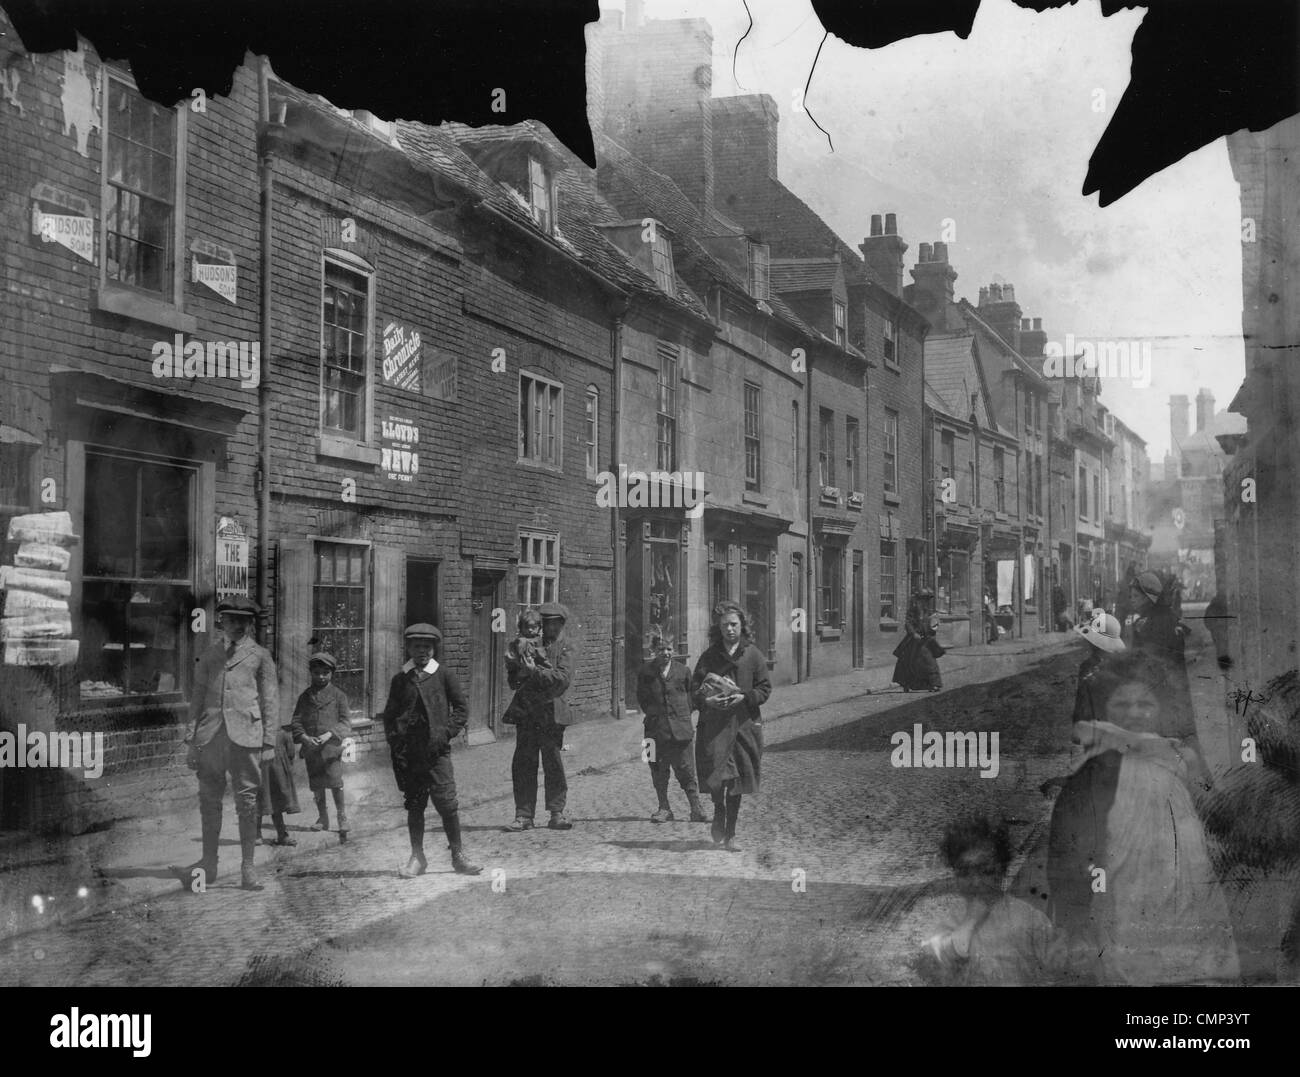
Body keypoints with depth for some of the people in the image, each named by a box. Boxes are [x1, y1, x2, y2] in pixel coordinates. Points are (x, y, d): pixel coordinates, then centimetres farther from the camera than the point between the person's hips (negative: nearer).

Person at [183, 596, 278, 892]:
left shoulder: (260, 656, 11)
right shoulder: (210, 655, 17)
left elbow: (270, 700, 8)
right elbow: (197, 697, 15)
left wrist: (269, 742, 0)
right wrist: (192, 740, 8)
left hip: (245, 735, -2)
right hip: (211, 735, 3)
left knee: (247, 801, -3)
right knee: (209, 800, 5)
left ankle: (247, 867, 2)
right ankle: (208, 864, 15)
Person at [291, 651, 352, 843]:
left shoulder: (338, 695, 4)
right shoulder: (305, 696, 11)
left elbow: (345, 722, 0)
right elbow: (296, 721, 6)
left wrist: (329, 734, -15)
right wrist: (304, 737, -12)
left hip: (332, 745, -3)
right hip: (311, 746, 3)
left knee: (335, 780, -15)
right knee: (316, 784, 9)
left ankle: (342, 816, 0)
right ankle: (322, 818, 22)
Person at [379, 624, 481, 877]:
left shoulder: (444, 675, 4)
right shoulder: (400, 680, 11)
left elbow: (461, 710, 5)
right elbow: (389, 715, 17)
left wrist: (446, 733, -7)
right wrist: (394, 739, 3)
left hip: (436, 751, -3)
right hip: (408, 752, 3)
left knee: (446, 803, -9)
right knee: (414, 805, 7)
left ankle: (458, 855, 3)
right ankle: (417, 858, 16)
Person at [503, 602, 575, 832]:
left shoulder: (564, 648, 6)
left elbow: (563, 679, -10)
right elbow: (513, 681, 16)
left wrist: (535, 671, -18)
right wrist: (513, 665, -4)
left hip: (551, 713, -3)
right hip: (525, 713, 3)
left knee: (553, 764, -2)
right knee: (523, 765, 0)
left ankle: (557, 813, 7)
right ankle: (524, 815, 4)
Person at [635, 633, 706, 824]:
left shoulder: (683, 671, 3)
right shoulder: (645, 672, 3)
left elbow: (691, 696, 12)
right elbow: (642, 699, 11)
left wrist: (683, 715, 3)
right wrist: (652, 713, 2)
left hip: (681, 730, -1)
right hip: (656, 730, 1)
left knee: (687, 772, -1)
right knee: (659, 772, 6)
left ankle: (696, 809, 5)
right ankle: (664, 809, 16)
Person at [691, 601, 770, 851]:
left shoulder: (753, 655, 5)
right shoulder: (709, 656, 8)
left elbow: (765, 688, 4)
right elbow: (694, 689, 9)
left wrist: (744, 698, -12)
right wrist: (707, 700, -11)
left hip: (743, 723, 0)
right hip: (713, 724, 0)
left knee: (737, 781, 4)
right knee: (715, 773, -13)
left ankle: (730, 834, 15)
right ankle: (719, 811, 18)